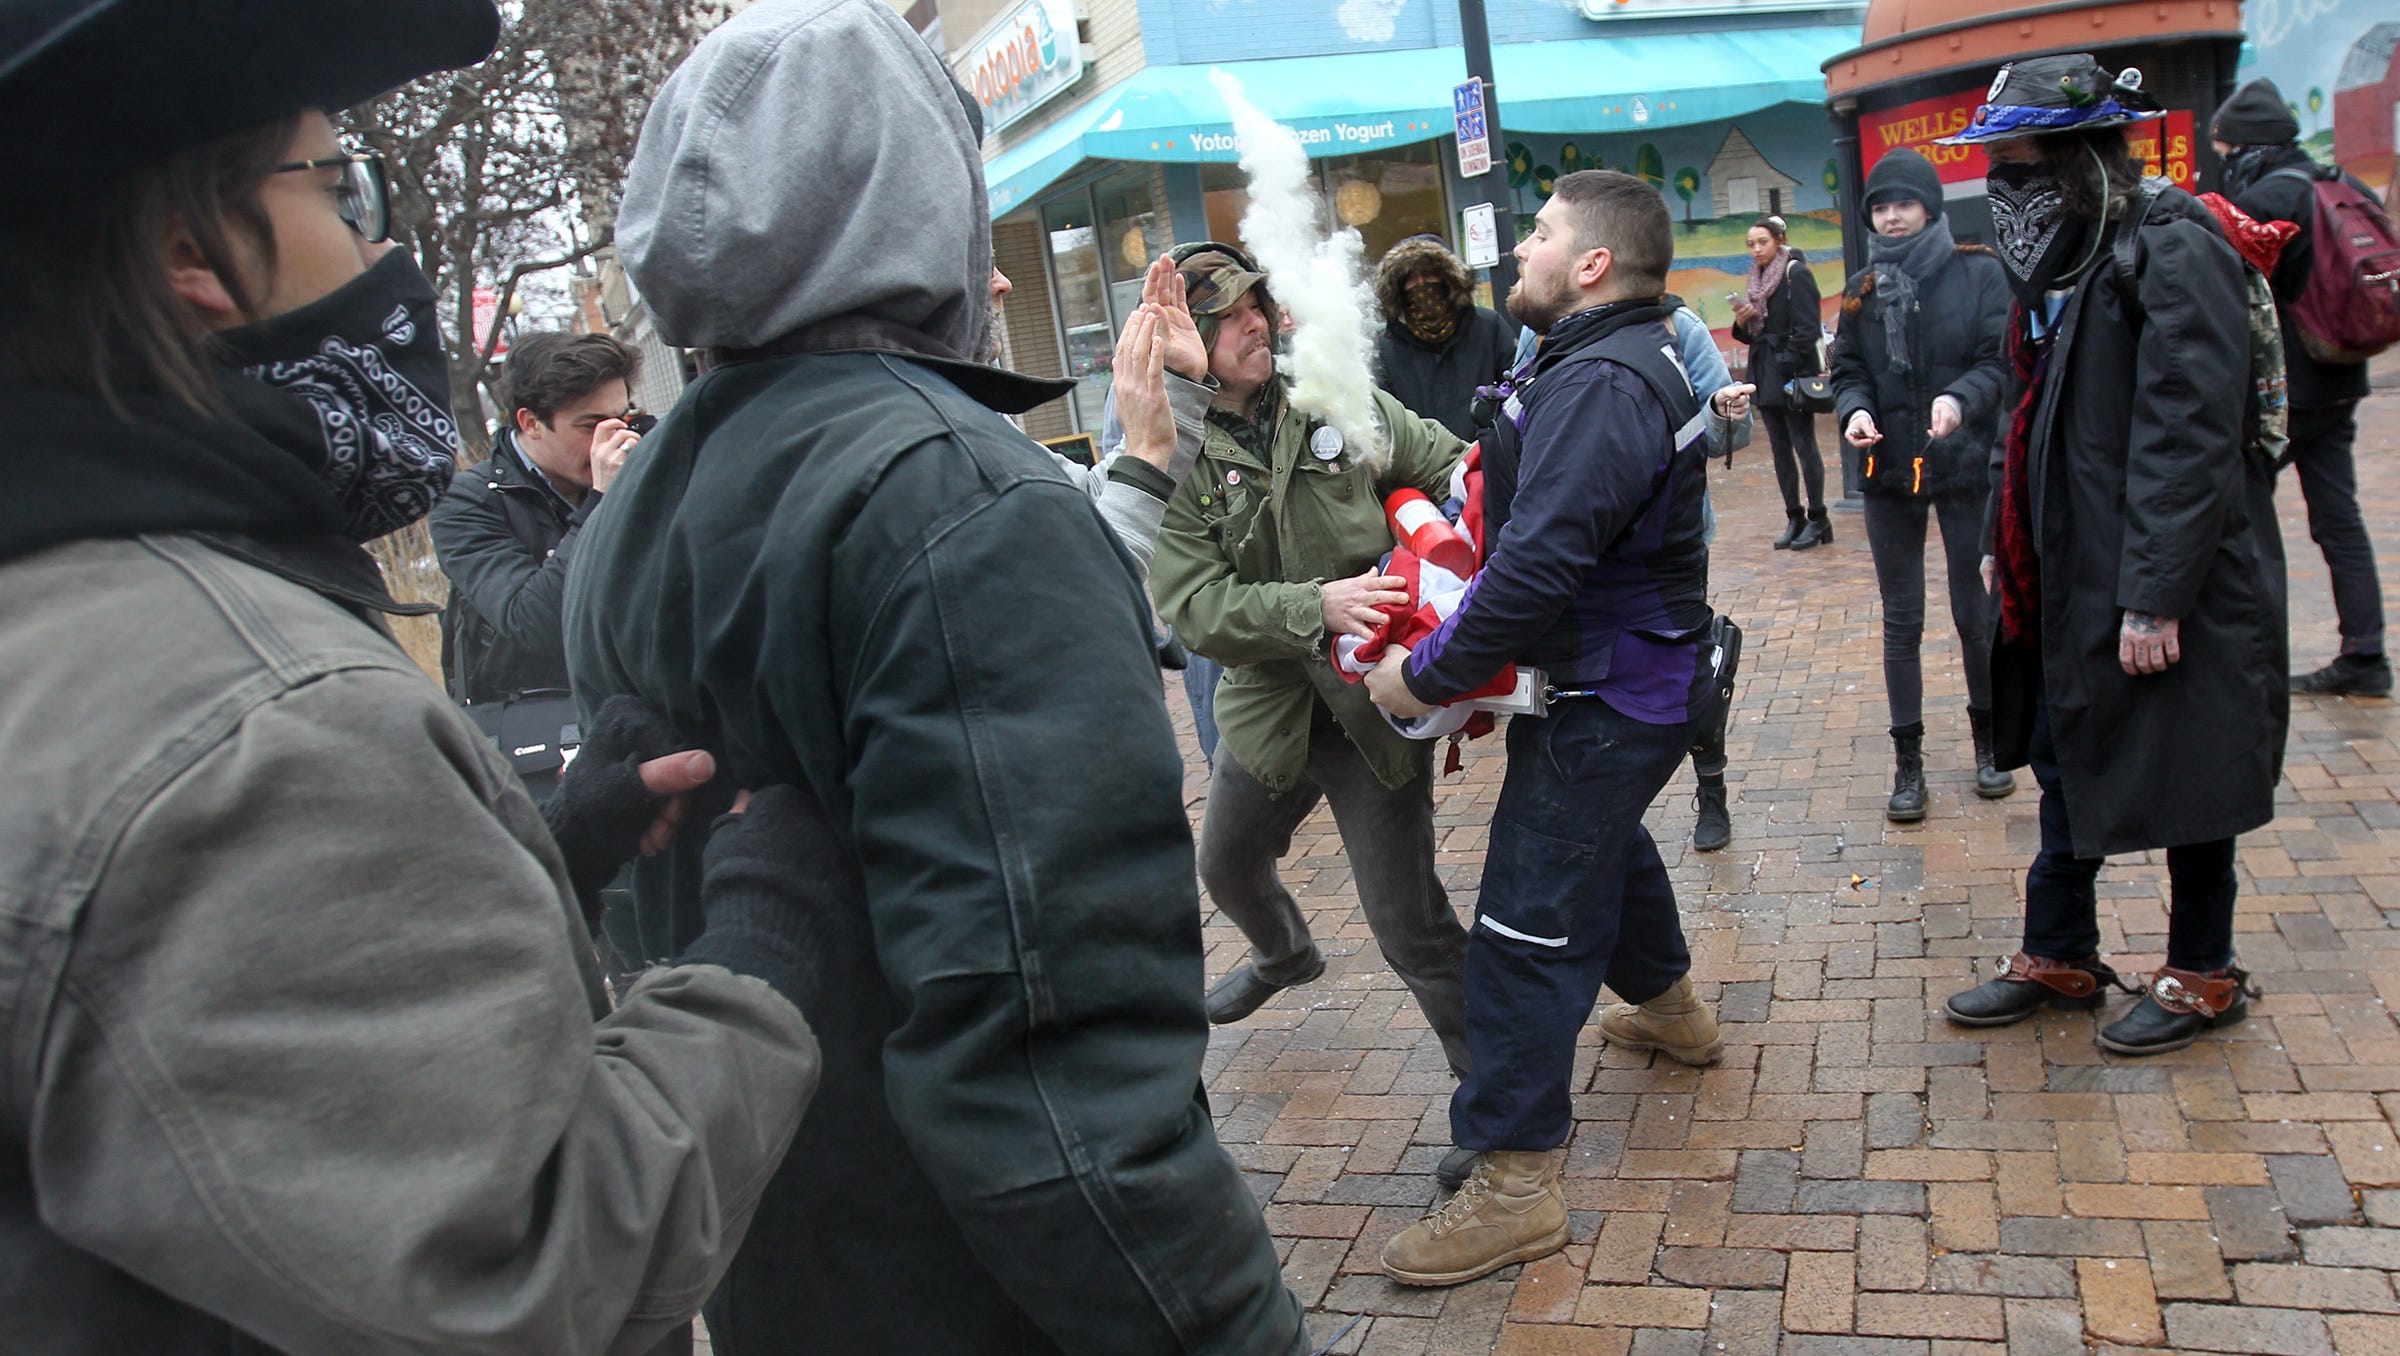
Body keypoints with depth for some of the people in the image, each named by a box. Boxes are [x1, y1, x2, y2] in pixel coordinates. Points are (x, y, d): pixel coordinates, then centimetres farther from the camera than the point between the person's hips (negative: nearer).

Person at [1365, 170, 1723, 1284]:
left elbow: (1538, 568, -32)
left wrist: (1427, 673, -22)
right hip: (1640, 681, 11)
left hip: (1603, 706, -11)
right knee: (1609, 846, 33)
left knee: (1527, 929, -7)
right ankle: (1670, 1008, 57)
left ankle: (1513, 1186, 2)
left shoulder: (1601, 387, -25)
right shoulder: (1626, 361, 11)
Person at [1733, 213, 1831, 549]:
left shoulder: (1796, 274, -9)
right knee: (1780, 450, 8)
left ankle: (1818, 519, 4)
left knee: (1804, 446, -3)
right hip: (1765, 376, 8)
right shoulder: (1758, 279, 15)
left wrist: (1786, 365, -17)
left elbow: (1807, 330, -14)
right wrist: (1742, 322, -2)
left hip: (1793, 375, -8)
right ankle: (1794, 519, 14)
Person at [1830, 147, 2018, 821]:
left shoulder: (1980, 274, -3)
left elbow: (2002, 360, -7)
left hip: (1965, 466, -2)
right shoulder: (1862, 289, 7)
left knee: (1975, 611, 6)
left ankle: (1988, 739, 27)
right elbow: (1848, 372, 7)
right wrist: (1854, 410, -14)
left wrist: (1960, 397, -27)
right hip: (1888, 471, 2)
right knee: (1901, 621, 7)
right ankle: (1908, 761, 15)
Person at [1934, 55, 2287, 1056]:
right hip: (2066, 581, 9)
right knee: (2065, 768, 17)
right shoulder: (2056, 265, 10)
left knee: (2185, 782, 7)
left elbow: (2188, 437, -22)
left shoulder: (2173, 251, -18)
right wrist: (2004, 540, 14)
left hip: (2171, 594, -9)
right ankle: (2058, 957, 32)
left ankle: (2203, 975, 26)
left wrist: (2153, 596, -24)